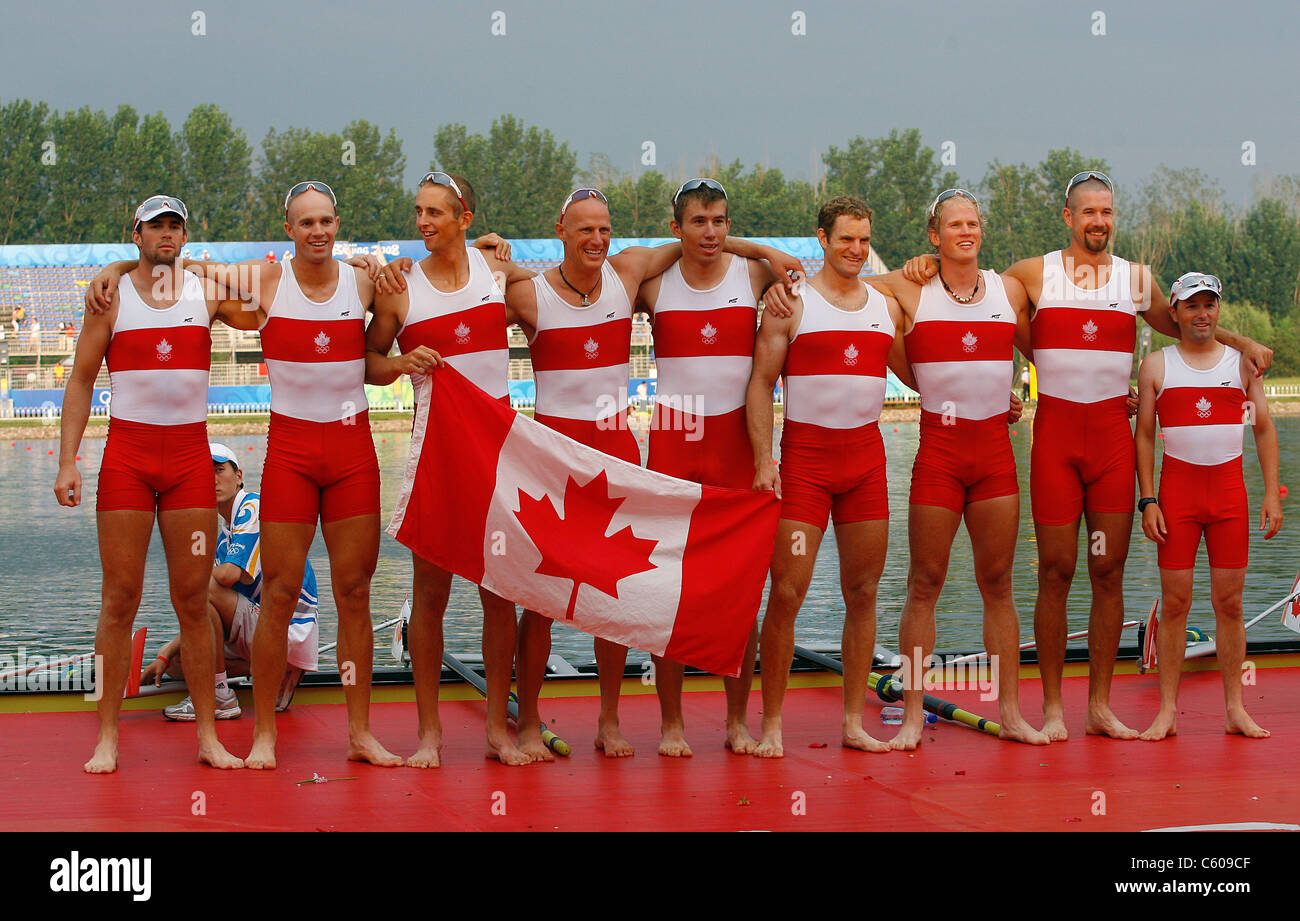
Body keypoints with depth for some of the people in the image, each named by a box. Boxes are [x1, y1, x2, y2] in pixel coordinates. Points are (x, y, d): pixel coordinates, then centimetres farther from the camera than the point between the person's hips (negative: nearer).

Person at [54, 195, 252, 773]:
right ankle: (107, 736, 4)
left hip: (190, 455, 1)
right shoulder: (111, 297, 5)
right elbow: (81, 381, 5)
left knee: (193, 599, 3)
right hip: (127, 452, -1)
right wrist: (67, 460, -4)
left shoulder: (208, 292, 9)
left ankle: (208, 736, 7)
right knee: (120, 599, -2)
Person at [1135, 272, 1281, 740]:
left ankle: (1236, 709, 8)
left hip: (1230, 490, 1)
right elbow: (1144, 435, 5)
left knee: (1229, 602, 2)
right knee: (1175, 601, -2)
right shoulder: (1156, 365, 6)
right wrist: (1147, 500, -4)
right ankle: (1167, 711, 2)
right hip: (1177, 488, -1)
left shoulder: (1242, 361, 9)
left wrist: (1272, 493, 0)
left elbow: (1264, 430, 10)